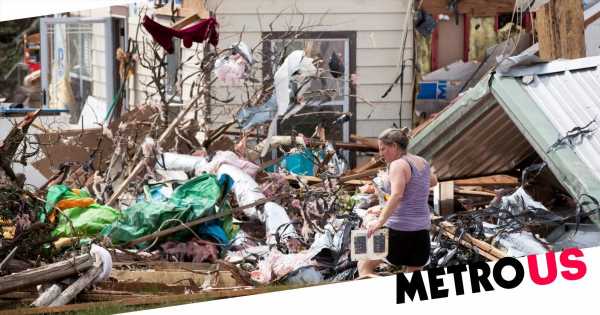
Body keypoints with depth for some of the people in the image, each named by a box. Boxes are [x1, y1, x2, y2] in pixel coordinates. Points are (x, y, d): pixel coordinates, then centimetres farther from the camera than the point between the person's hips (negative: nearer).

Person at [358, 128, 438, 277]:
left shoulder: (398, 165, -13)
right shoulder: (423, 162, 12)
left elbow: (396, 195, -29)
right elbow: (433, 181, 35)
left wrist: (380, 221, -38)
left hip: (399, 228, -8)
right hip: (422, 228, 8)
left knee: (364, 266, 1)